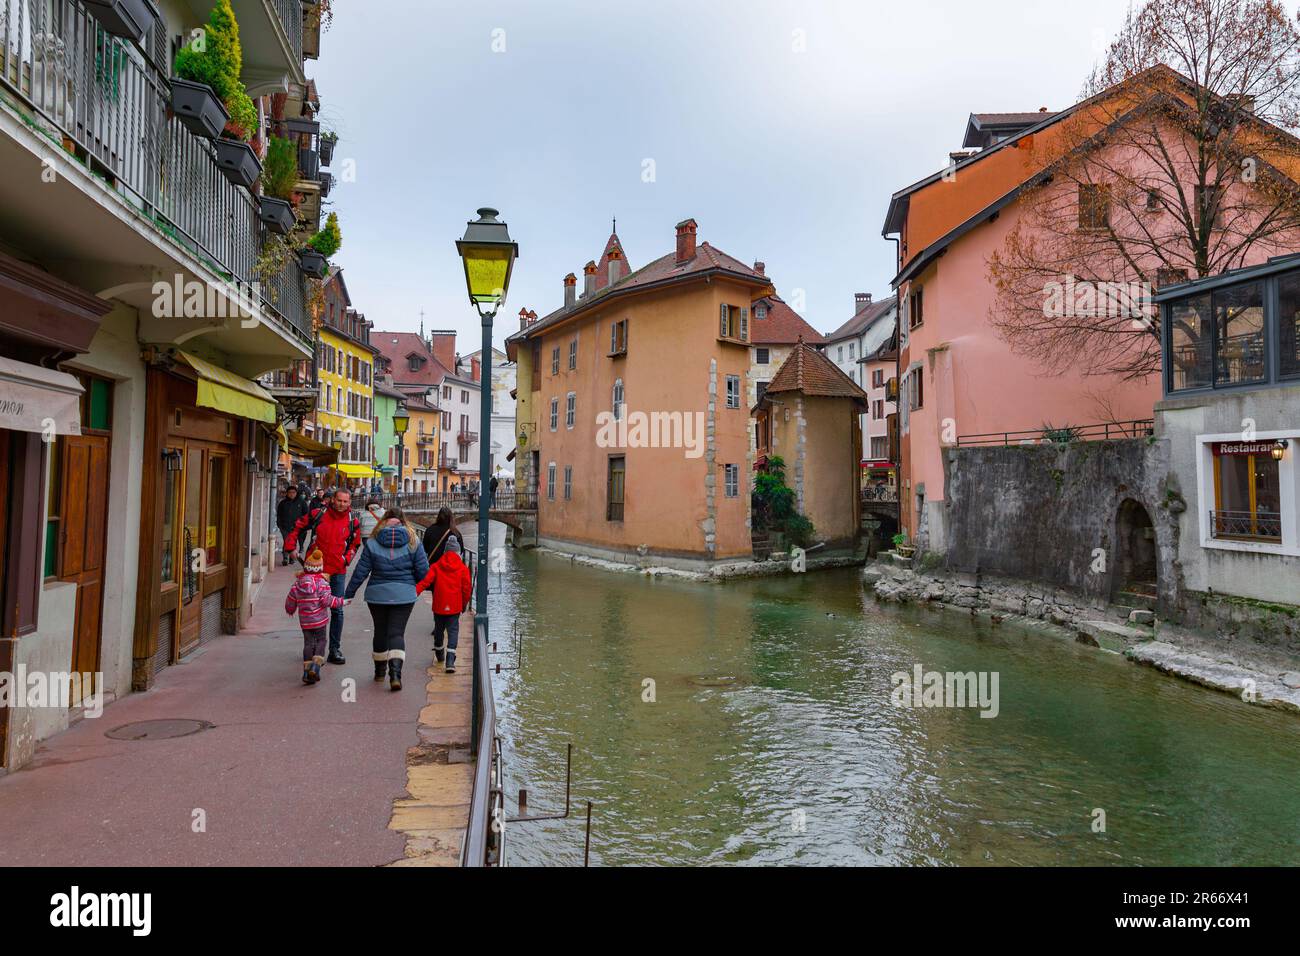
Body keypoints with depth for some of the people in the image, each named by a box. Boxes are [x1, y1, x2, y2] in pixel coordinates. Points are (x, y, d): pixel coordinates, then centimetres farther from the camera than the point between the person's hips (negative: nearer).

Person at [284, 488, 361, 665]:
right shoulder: (318, 515, -4)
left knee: (337, 610, 1)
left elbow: (355, 543, 13)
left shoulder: (353, 522, -1)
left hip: (338, 571, 0)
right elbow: (298, 528, 10)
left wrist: (347, 558, 0)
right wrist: (291, 546, 3)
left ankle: (335, 650, 11)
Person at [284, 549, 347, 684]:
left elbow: (290, 601, 10)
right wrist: (341, 602, -6)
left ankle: (307, 672, 6)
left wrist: (289, 610, 31)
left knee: (308, 644, 9)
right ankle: (315, 667, -8)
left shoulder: (297, 582, 3)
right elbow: (326, 600, -18)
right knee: (320, 641, 9)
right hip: (319, 619, -4)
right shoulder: (321, 582, -11)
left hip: (304, 621, 4)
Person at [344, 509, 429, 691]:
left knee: (380, 631, 17)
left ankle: (380, 670, 32)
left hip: (377, 594, 1)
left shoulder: (372, 542, -1)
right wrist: (420, 587, 18)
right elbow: (423, 570, -2)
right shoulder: (413, 541, -2)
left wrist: (348, 594, 7)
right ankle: (395, 674, -16)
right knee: (397, 633, 1)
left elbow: (360, 571, -1)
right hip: (404, 595, -1)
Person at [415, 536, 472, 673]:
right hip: (455, 607, -2)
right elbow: (466, 588, 1)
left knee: (439, 630, 21)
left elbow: (425, 581, -12)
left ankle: (439, 655, 39)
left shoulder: (436, 567, 1)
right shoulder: (463, 568, -2)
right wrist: (464, 605, 13)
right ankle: (450, 661, -15)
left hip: (439, 606, 2)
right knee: (453, 631, 0)